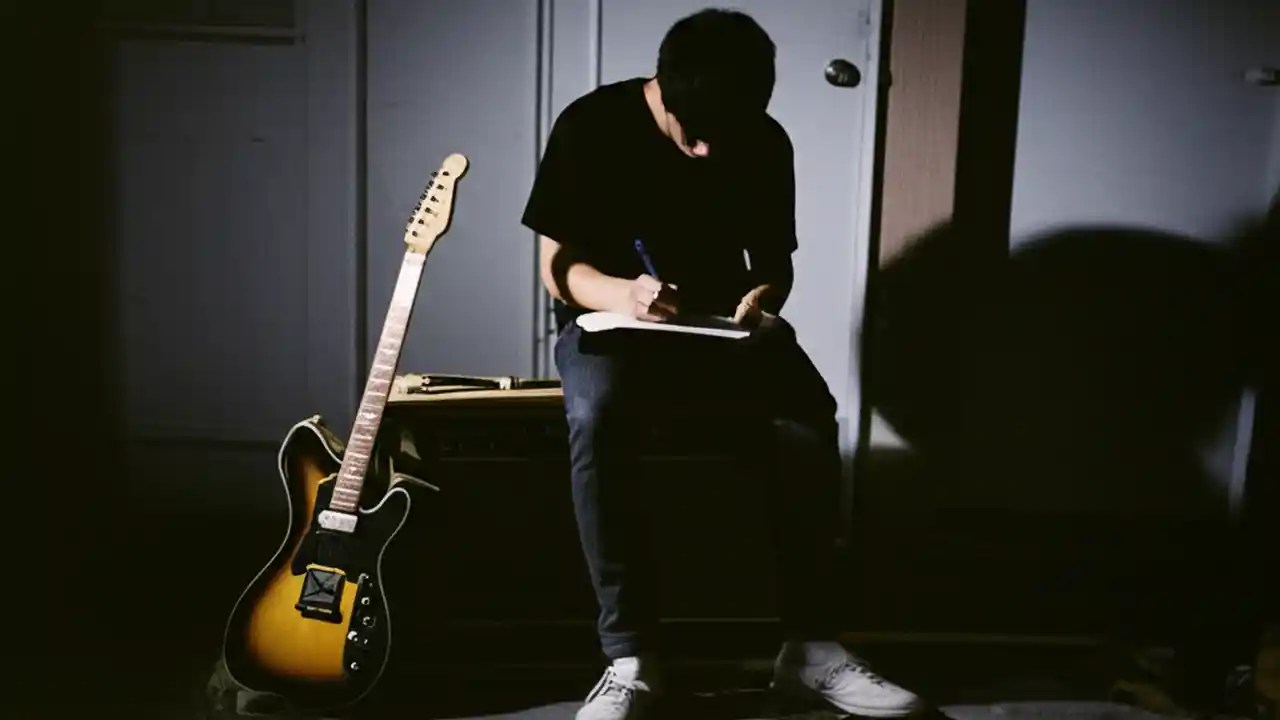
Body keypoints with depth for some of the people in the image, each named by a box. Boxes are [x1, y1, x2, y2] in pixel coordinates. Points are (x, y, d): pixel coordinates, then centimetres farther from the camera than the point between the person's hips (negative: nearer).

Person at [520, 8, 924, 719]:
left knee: (809, 421, -28)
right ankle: (631, 658, -28)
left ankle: (810, 647, -15)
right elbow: (557, 265, -7)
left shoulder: (766, 143, 0)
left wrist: (764, 296, -16)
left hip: (724, 325, 3)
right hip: (609, 320, -2)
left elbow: (774, 259, 8)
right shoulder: (591, 126, -9)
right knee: (597, 417, -37)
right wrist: (620, 293, -29)